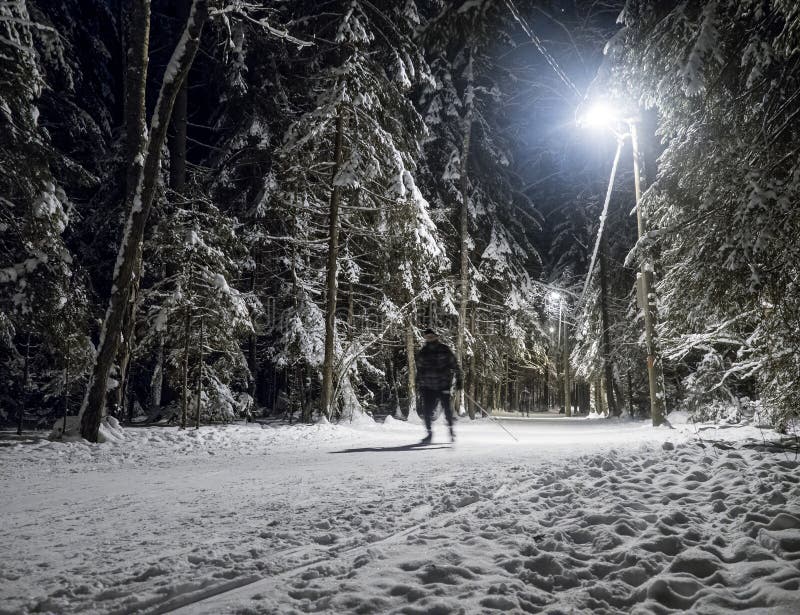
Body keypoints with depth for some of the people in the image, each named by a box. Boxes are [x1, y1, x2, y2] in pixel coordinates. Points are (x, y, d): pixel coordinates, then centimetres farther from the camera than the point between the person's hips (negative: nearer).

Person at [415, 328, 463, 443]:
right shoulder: (422, 353, 7)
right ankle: (430, 433, 12)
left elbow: (455, 365, 5)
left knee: (447, 408, -7)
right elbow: (419, 370, 16)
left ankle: (451, 429, 16)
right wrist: (419, 386, 16)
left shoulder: (445, 350, -1)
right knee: (427, 410, -5)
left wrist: (459, 379, 1)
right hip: (428, 387, 2)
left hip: (444, 385, -2)